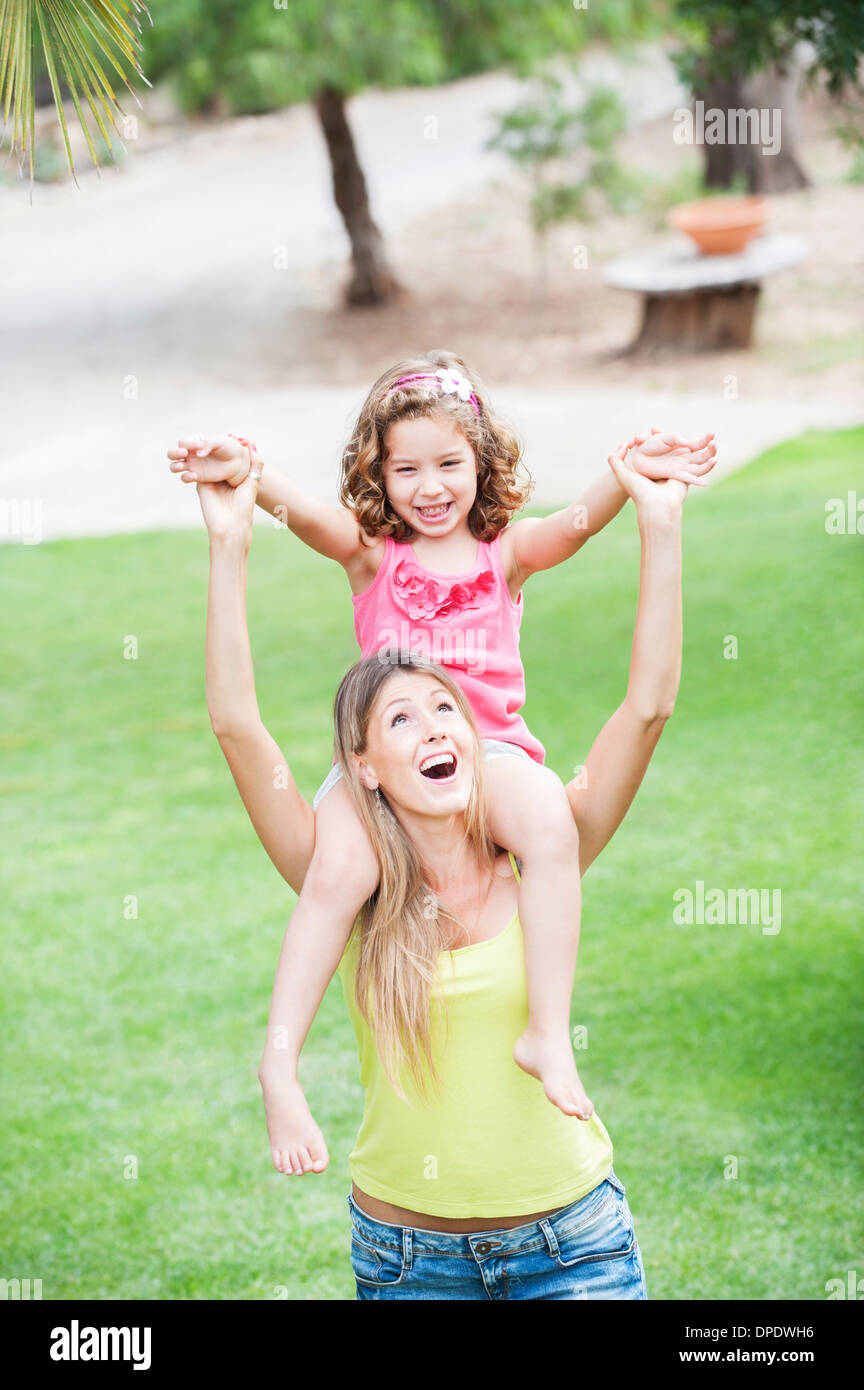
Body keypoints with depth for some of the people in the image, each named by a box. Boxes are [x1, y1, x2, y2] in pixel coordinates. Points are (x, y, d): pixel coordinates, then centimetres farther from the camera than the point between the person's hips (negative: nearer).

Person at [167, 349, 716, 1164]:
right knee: (338, 868, -29)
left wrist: (631, 479, -30)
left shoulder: (505, 553, 12)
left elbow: (576, 523, -8)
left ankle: (548, 1030, -28)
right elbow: (306, 516, -9)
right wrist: (248, 475, -31)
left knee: (550, 824, -32)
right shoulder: (371, 553, 11)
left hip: (489, 745, 0)